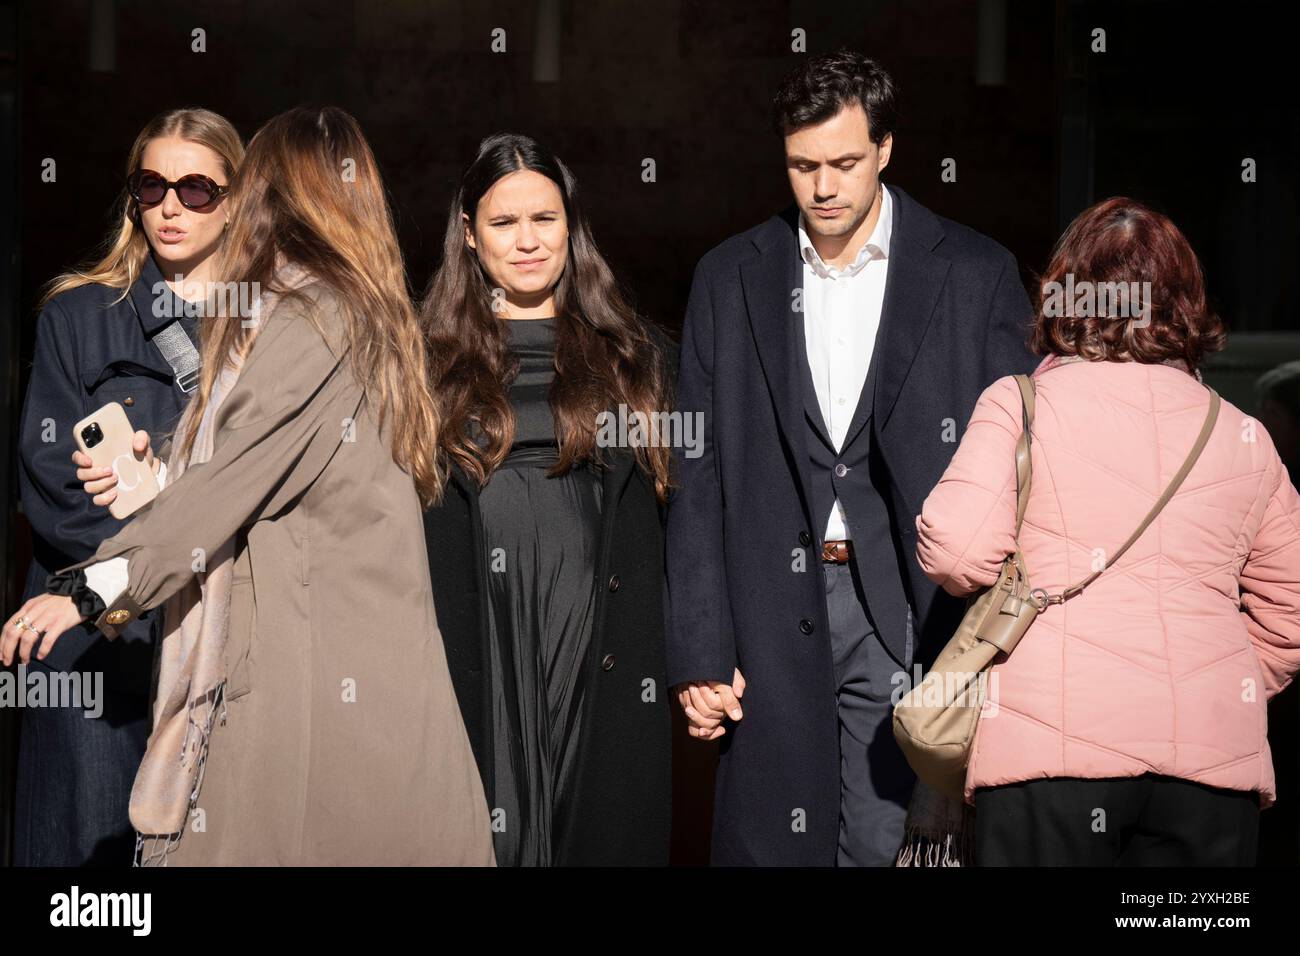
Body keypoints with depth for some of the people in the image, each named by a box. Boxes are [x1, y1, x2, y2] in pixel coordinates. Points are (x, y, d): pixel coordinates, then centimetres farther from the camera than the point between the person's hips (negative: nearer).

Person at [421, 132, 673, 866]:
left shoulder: (631, 355, 10)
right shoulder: (433, 362, 9)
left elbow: (670, 513, 9)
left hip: (605, 661, 1)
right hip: (476, 664, 0)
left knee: (605, 832, 4)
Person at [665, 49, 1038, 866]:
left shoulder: (977, 275, 3)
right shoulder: (730, 279, 8)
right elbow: (700, 474, 6)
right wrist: (699, 649, 0)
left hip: (908, 613, -1)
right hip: (771, 614, 2)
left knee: (889, 842, -1)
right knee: (765, 841, 6)